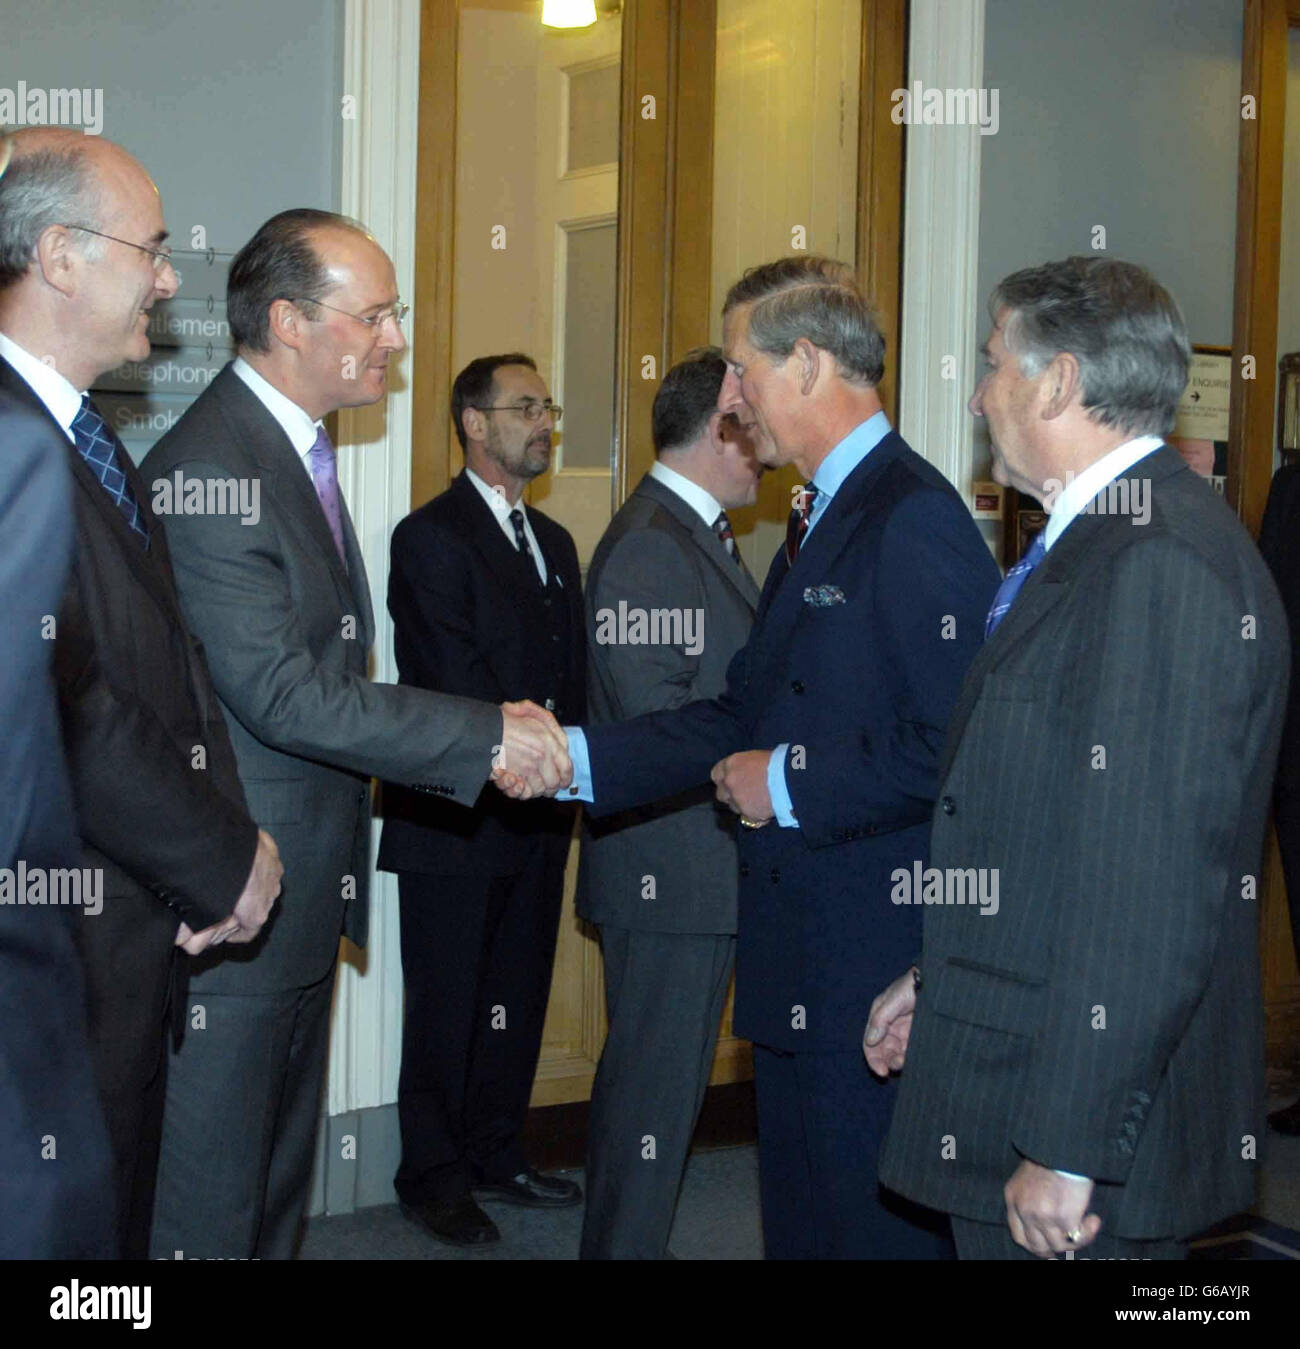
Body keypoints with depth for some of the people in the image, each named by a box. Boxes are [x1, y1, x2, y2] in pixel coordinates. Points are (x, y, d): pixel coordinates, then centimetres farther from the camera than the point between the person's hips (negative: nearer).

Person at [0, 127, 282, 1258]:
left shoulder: (92, 441, 15)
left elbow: (176, 659, 14)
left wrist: (228, 832, -1)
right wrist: (225, 857, -13)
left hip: (138, 928, 9)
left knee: (122, 1212, 17)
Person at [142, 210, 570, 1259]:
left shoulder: (299, 454, 14)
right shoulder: (205, 471, -20)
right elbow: (284, 694, -25)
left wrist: (486, 743, 7)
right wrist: (488, 736, -19)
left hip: (299, 898, 10)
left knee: (279, 1191, 19)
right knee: (206, 1212, 1)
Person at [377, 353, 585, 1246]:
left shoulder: (554, 542, 16)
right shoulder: (430, 537, -8)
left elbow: (574, 669, 15)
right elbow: (455, 679, -15)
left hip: (538, 817, 7)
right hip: (456, 816, -7)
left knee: (519, 1000, 13)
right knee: (448, 1006, 2)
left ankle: (497, 1155, 26)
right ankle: (434, 1178, 14)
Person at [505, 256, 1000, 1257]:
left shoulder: (914, 518, -18)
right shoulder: (822, 518, 15)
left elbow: (948, 746, -26)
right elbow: (747, 712, 14)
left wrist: (789, 783, -15)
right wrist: (578, 760, 7)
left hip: (876, 957, -10)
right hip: (800, 958, 10)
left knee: (872, 1222, 3)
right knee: (797, 1217, 20)